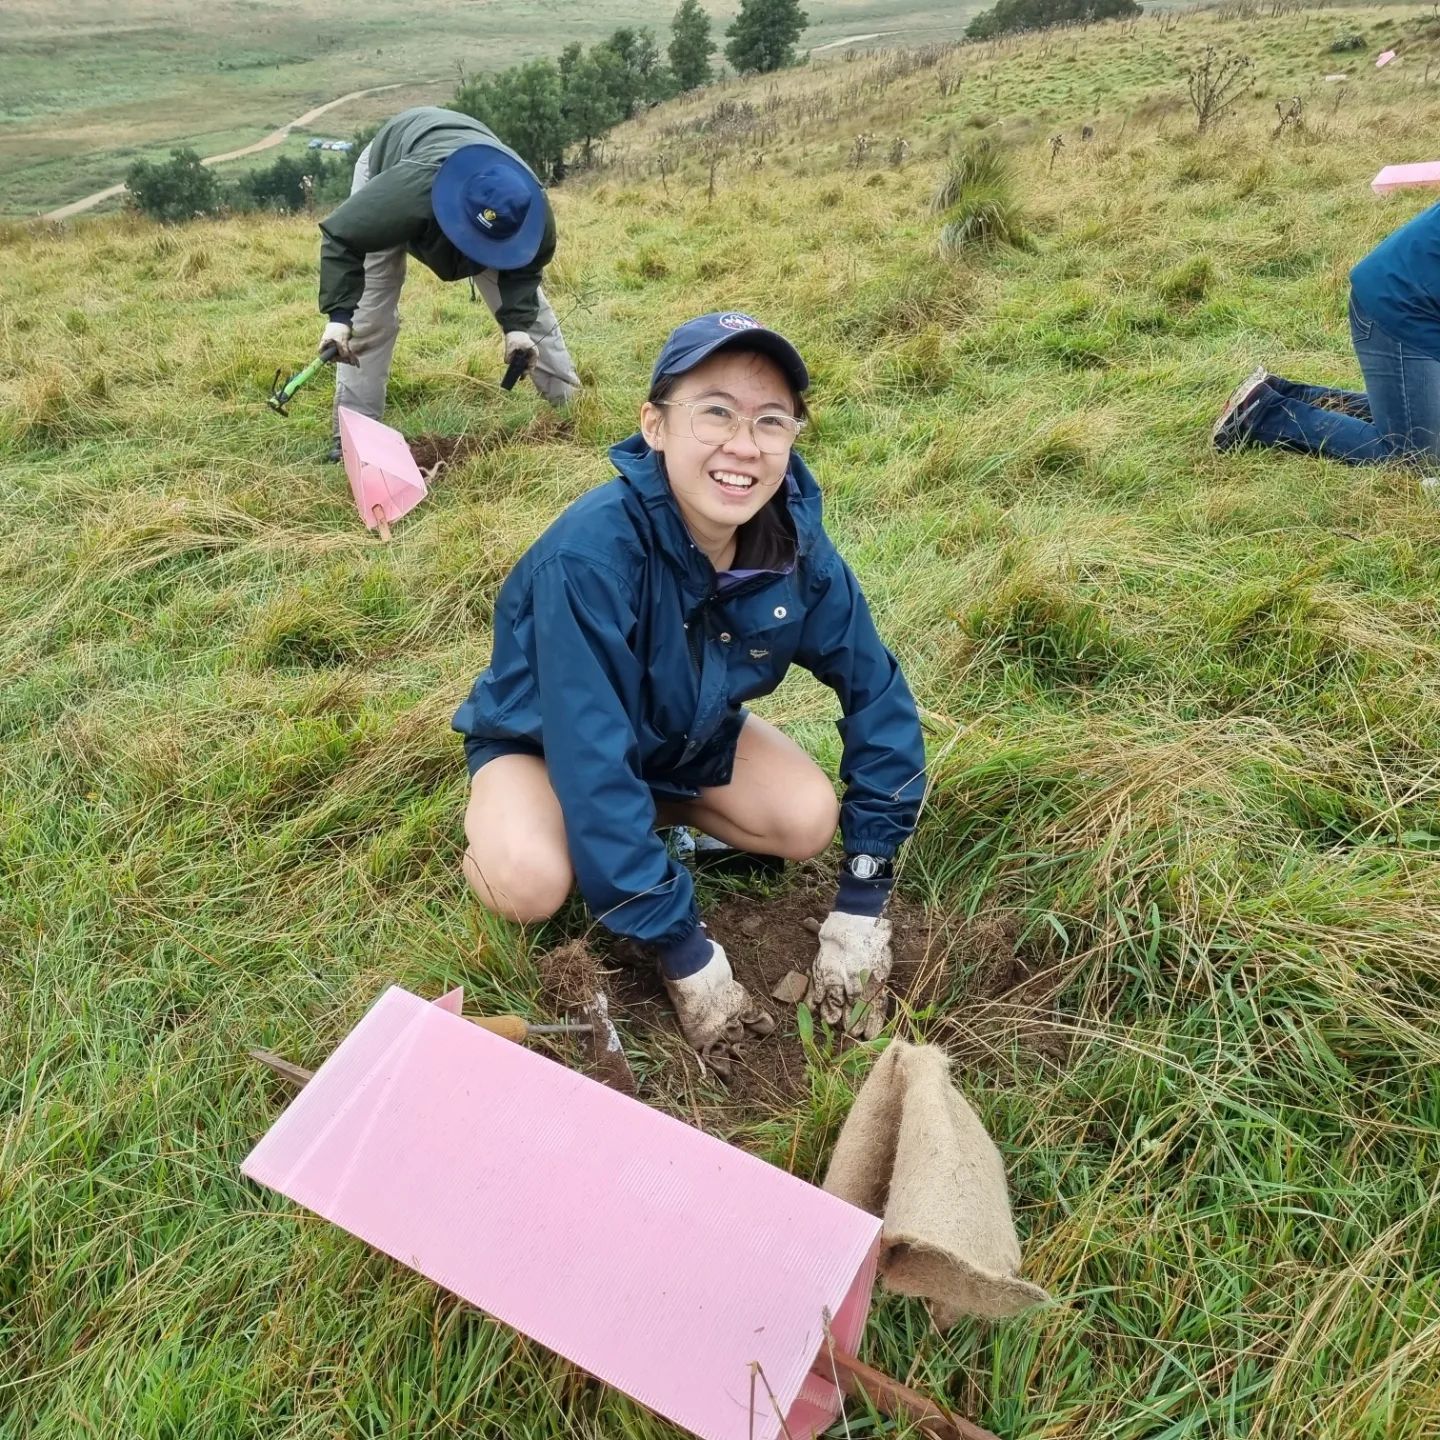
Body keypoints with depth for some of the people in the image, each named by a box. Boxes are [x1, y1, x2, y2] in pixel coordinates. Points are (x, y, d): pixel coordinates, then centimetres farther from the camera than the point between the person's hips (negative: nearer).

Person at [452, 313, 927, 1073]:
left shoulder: (796, 543, -23)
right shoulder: (592, 552, -38)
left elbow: (876, 692, -12)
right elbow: (592, 758, -37)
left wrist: (863, 898, -15)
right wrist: (685, 953, -32)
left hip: (682, 731, 5)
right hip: (545, 738, -4)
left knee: (810, 822, -17)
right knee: (532, 884, -31)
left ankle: (662, 811, 11)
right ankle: (498, 829, 5)